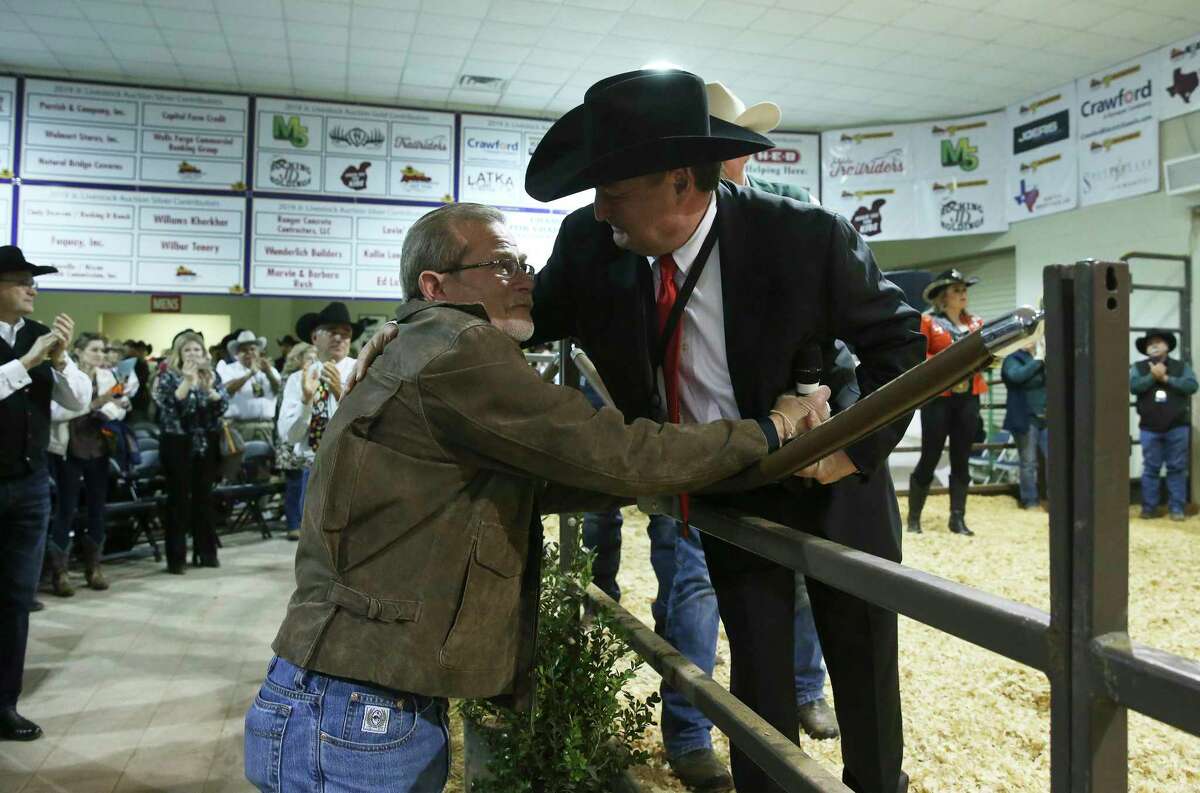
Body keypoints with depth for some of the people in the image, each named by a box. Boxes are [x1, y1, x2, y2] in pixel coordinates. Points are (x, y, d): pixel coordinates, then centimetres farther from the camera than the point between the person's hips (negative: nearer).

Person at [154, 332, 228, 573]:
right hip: (178, 443, -3)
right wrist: (187, 381, -21)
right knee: (179, 498, -2)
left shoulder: (212, 375, 8)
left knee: (204, 496, 8)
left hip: (206, 443, 3)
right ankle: (176, 557, 3)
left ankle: (206, 552, 17)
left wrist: (209, 387, -19)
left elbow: (223, 405, -3)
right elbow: (169, 405, -16)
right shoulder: (168, 377, -1)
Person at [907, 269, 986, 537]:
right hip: (938, 397, -4)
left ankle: (958, 519, 14)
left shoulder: (976, 322, 12)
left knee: (962, 460, 7)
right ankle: (913, 518, 11)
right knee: (930, 457, 0)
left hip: (968, 398, 5)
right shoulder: (928, 321, -1)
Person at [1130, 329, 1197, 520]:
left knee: (1177, 468, 3)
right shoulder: (1138, 367, 5)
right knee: (1150, 469, 4)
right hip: (1149, 429, 0)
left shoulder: (1181, 366, 6)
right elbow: (1133, 386, -11)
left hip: (1177, 428, 0)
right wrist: (1153, 376, -18)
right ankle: (1148, 507, 11)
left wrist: (1166, 378, -15)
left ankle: (1177, 508, 9)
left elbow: (1191, 385, -10)